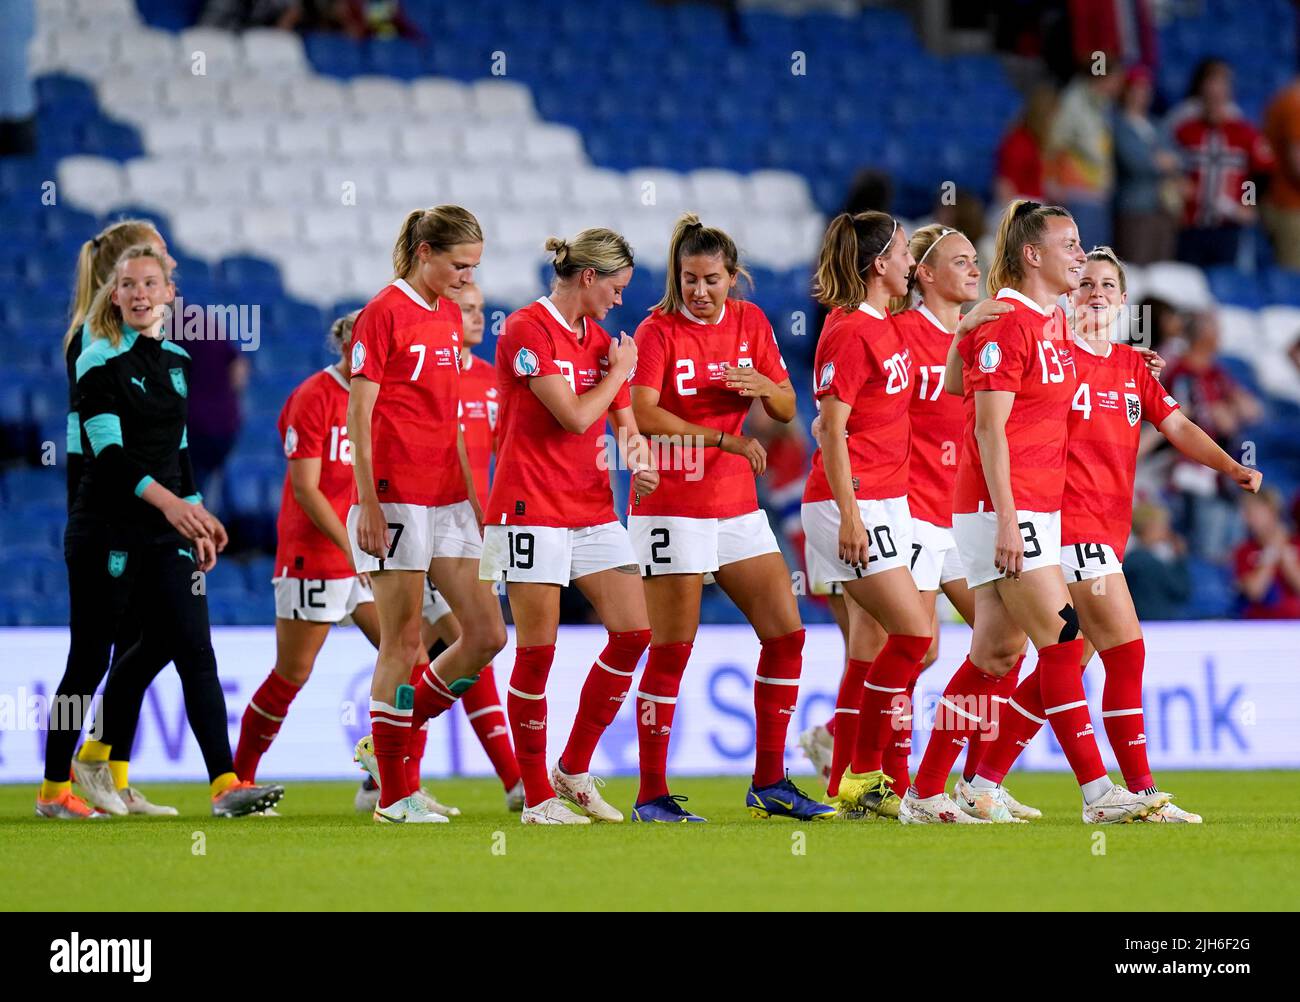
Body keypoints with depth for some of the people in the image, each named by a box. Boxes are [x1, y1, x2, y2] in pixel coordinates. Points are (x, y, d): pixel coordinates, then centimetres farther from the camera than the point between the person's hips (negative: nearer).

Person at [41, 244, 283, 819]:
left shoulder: (178, 361, 12)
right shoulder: (100, 363, -8)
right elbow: (108, 452, -19)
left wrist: (197, 520, 16)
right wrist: (167, 502, -32)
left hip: (166, 532, 5)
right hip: (106, 530, -5)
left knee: (196, 654, -7)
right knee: (89, 661, 0)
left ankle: (225, 784, -14)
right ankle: (53, 789, 11)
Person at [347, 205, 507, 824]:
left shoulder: (448, 316, 14)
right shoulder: (384, 313, -9)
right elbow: (359, 415, -11)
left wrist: (472, 494, 19)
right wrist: (367, 503, -16)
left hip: (447, 498, 8)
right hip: (396, 499, -8)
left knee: (487, 634, 2)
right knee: (404, 644, -4)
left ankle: (388, 743, 16)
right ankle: (395, 795, 3)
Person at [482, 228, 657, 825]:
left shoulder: (600, 342, 14)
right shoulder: (528, 329, -10)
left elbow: (624, 422, 16)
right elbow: (575, 416, -16)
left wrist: (640, 461, -6)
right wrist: (619, 372, -1)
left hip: (593, 507, 8)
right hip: (532, 509, -8)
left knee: (633, 632, -1)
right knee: (537, 651, -5)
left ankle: (574, 771, 13)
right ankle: (537, 796, 3)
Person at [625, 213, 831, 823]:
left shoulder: (750, 322, 8)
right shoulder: (658, 331, -8)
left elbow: (787, 411, 10)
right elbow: (643, 414, -22)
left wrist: (763, 386, -12)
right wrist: (724, 438, -26)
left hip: (736, 505, 6)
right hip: (671, 507, -6)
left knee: (786, 634, 2)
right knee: (671, 652, -5)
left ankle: (770, 783, 10)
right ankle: (651, 794, 2)